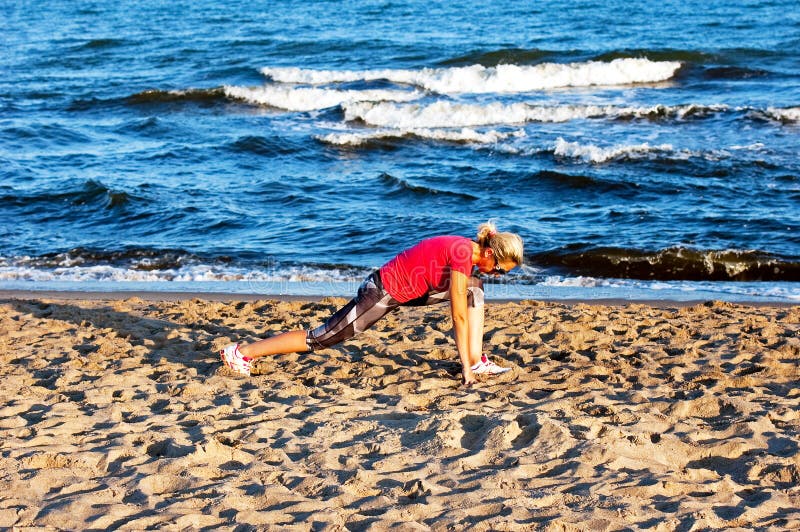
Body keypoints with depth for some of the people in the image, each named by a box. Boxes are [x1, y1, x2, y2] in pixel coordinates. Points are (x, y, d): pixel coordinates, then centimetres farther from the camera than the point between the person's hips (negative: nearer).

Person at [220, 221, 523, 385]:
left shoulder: (468, 249, 2)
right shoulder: (463, 255, -26)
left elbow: (462, 310, 13)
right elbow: (459, 316, -24)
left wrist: (472, 358, 15)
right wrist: (465, 367, -19)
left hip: (408, 290, 9)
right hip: (383, 293, -9)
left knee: (475, 290, 3)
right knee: (322, 338, -4)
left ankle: (478, 361, 1)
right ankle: (242, 352, 4)